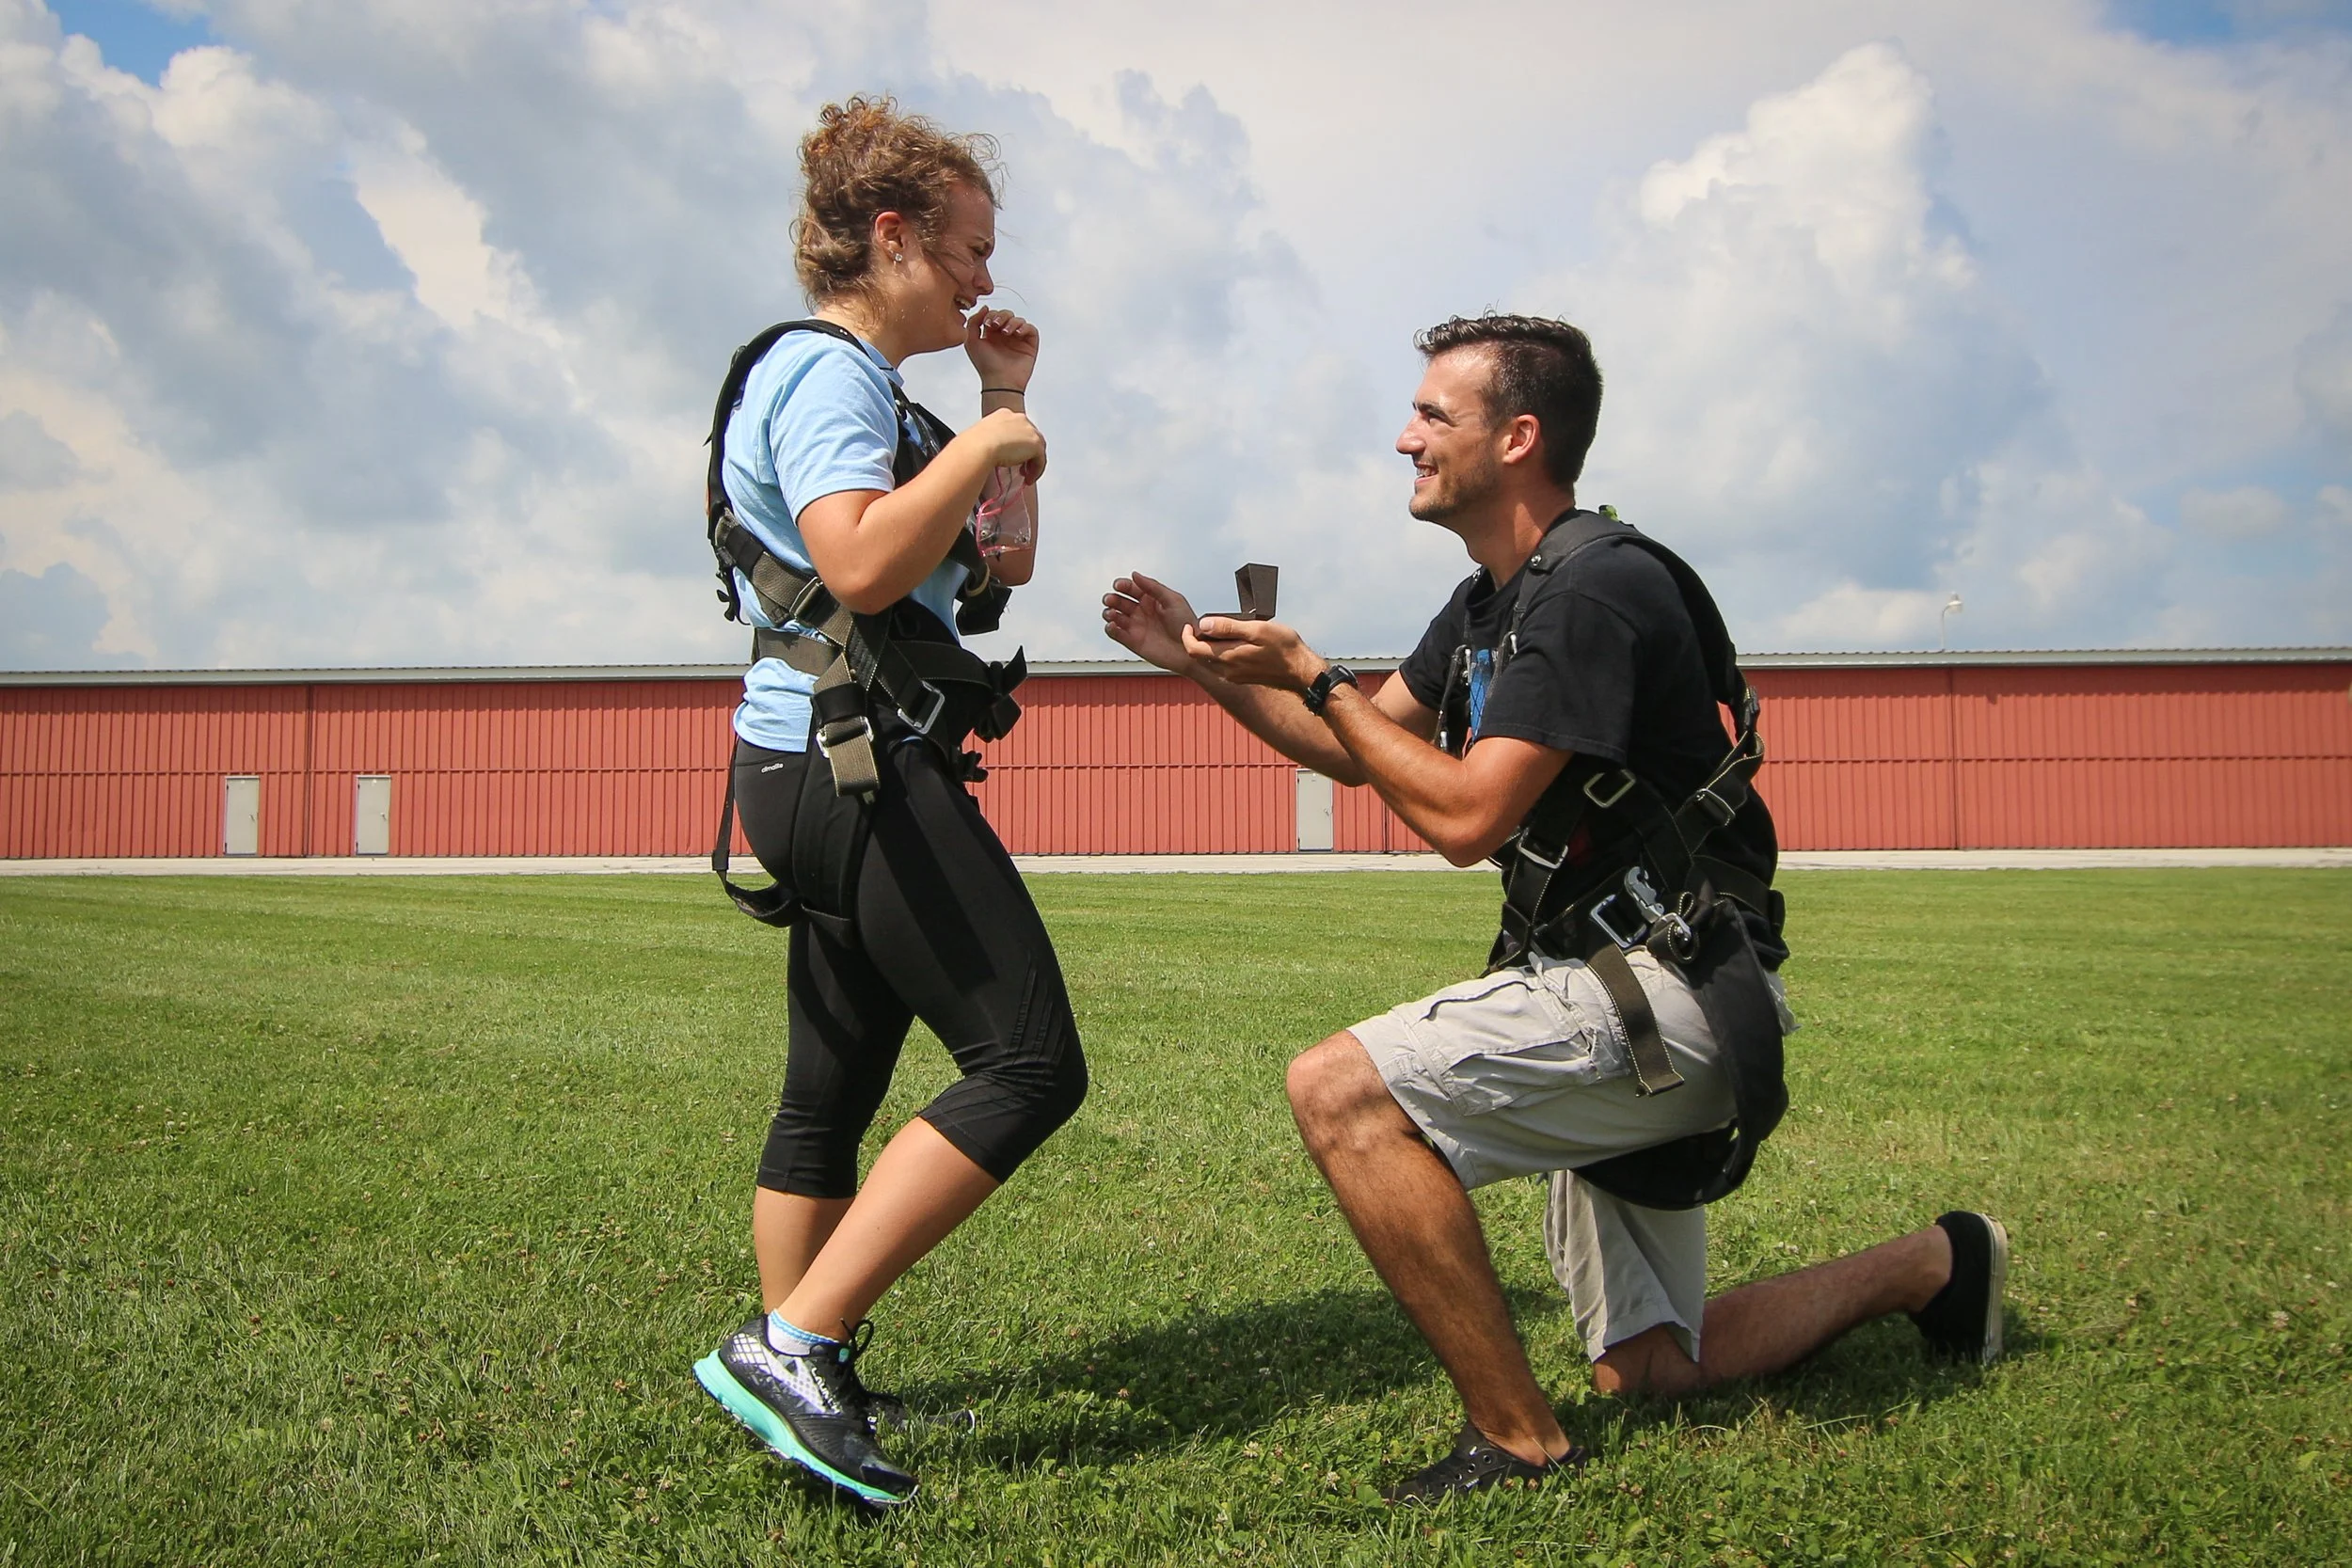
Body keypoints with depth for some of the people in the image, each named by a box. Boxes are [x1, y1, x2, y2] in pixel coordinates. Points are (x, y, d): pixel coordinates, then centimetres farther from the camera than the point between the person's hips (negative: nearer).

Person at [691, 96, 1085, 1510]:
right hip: (856, 764, -11)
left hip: (835, 775, 11)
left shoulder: (856, 383, 23)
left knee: (832, 1094, 13)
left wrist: (1011, 401, 21)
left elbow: (1005, 565, 28)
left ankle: (803, 1381, 21)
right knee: (1030, 1063, -14)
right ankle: (791, 1345, -16)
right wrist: (986, 441, -16)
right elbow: (861, 564, -28)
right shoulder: (825, 370, -9)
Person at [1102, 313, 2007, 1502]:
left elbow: (1464, 815, -23)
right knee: (1645, 1371, 15)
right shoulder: (1492, 602, 14)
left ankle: (1518, 1445, -15)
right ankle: (1932, 1265, 30)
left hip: (1667, 993, -10)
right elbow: (1354, 755, 21)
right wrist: (1208, 667, 10)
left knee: (1339, 1090, -23)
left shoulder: (1595, 590, -18)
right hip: (1632, 1002, 10)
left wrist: (1312, 673, -15)